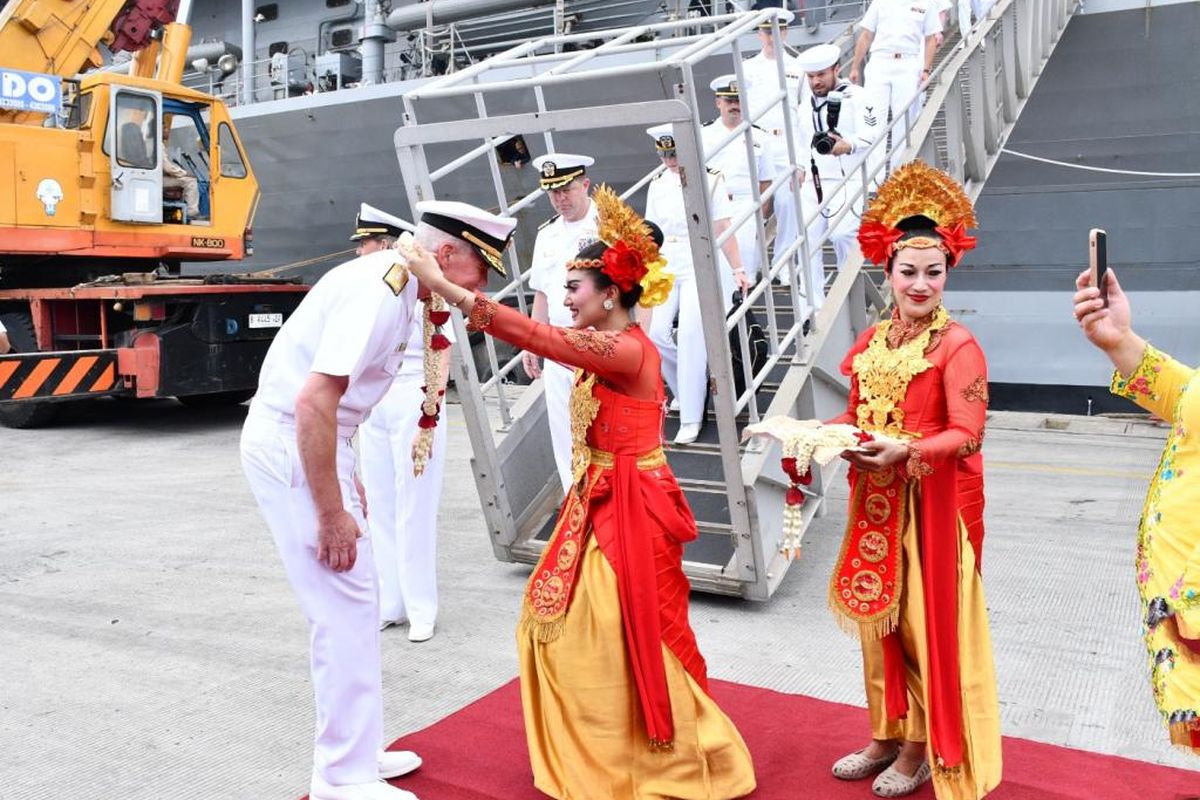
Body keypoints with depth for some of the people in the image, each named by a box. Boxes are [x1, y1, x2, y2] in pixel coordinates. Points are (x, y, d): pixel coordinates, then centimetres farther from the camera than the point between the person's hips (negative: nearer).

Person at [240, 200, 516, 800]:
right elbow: (314, 401, -28)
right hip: (289, 444, -10)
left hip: (311, 441, 10)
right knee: (345, 609, -5)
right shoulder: (378, 292, -21)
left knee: (352, 603, 16)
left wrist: (347, 481, 19)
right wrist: (332, 514, -23)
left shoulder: (393, 284, 10)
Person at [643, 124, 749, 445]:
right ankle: (689, 390, 20)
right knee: (656, 334, -7)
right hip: (665, 267, 5)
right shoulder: (657, 184, 10)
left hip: (699, 265, -4)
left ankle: (691, 417, -5)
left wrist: (737, 269, -9)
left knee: (690, 335, -14)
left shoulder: (710, 180, -3)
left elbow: (722, 230, -5)